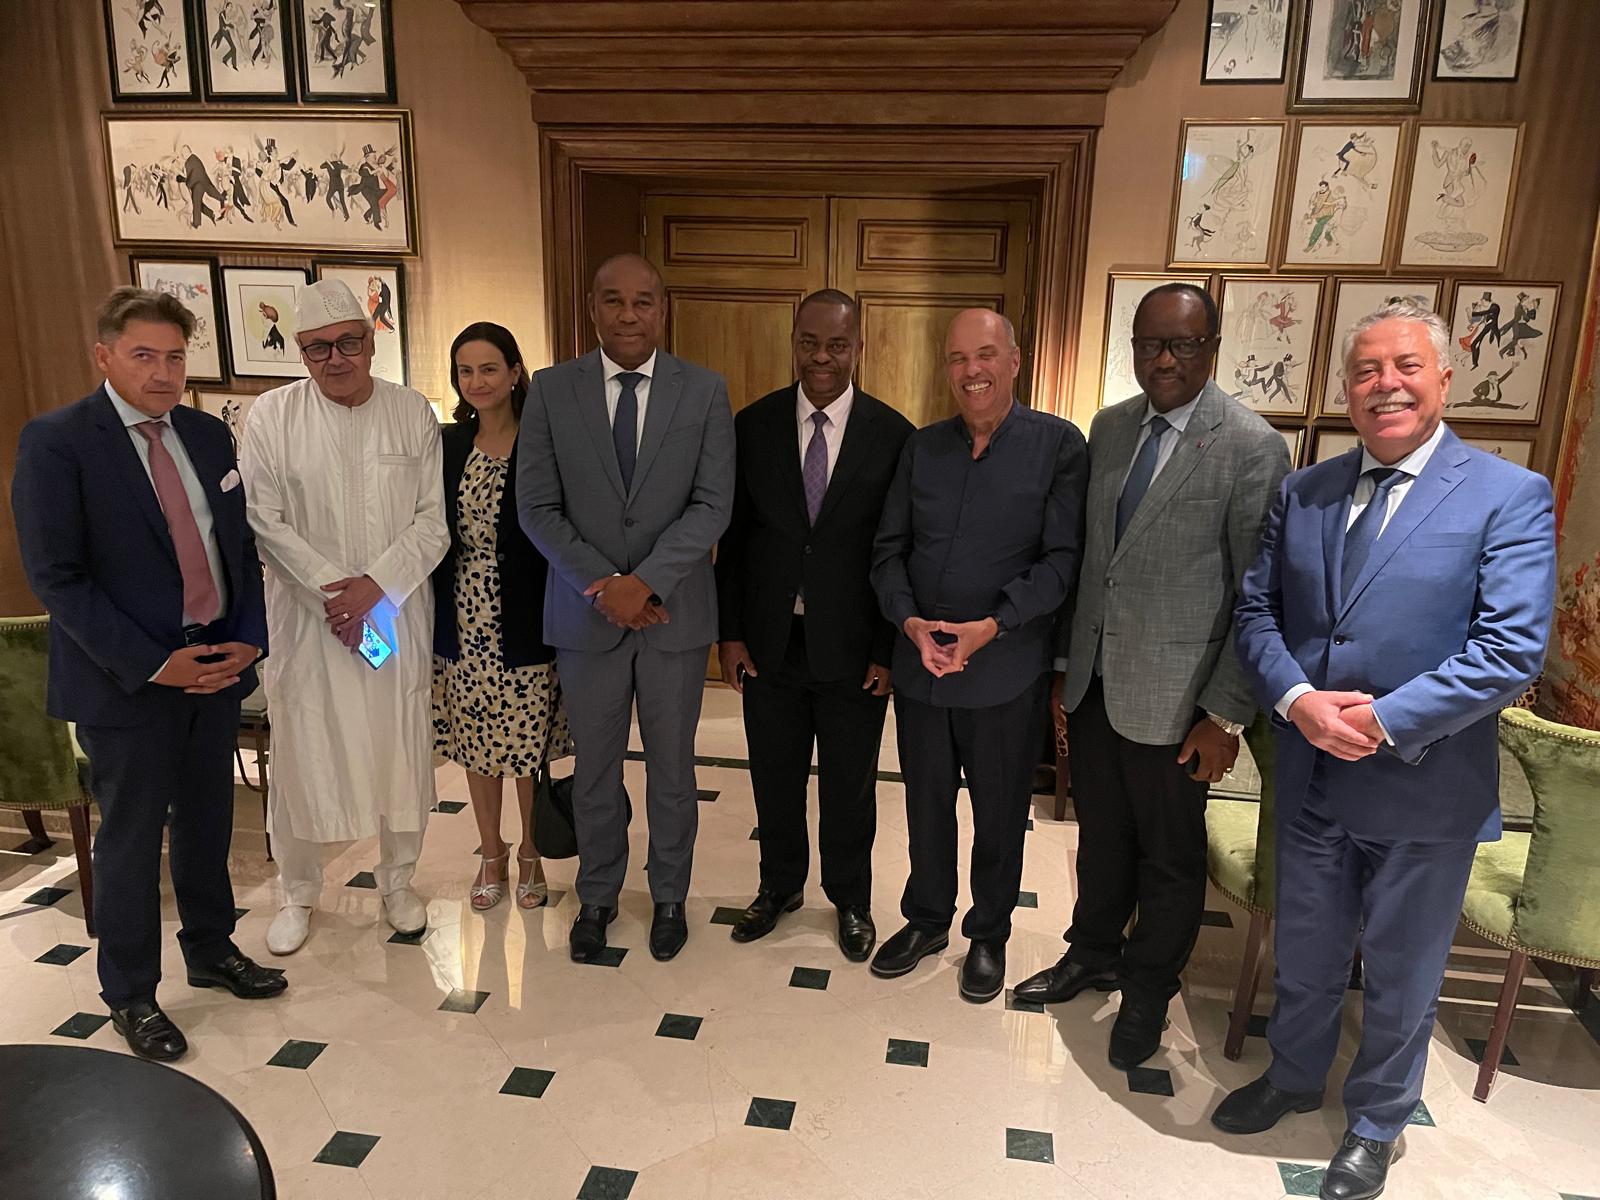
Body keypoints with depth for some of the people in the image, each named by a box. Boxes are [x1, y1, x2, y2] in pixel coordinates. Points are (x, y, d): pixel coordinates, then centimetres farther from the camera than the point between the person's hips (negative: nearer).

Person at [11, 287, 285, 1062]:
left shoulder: (207, 434, 7)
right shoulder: (56, 441, -11)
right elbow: (55, 577, -14)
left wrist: (249, 638, -4)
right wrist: (153, 665, -18)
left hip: (219, 667, 5)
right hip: (126, 680, -5)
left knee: (208, 822, 18)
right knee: (131, 839, 9)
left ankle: (210, 950, 39)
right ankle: (131, 996, 28)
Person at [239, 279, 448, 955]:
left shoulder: (412, 413, 0)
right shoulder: (271, 416, -3)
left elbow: (434, 520, -3)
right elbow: (265, 521, -5)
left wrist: (375, 587, -14)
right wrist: (332, 589, -14)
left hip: (396, 614, 1)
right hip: (308, 617, -1)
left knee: (403, 753, 10)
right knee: (302, 755, 7)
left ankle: (397, 882, 31)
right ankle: (297, 894, 29)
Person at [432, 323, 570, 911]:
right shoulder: (448, 445, 4)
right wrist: (430, 620, 2)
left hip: (524, 625, -3)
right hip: (463, 622, 4)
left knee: (528, 749, 8)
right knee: (475, 747, 14)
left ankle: (530, 854, 31)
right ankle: (491, 854, 34)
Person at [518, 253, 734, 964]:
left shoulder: (704, 391, -3)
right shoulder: (551, 390, -2)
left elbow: (713, 504, -8)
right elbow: (537, 507, -4)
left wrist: (645, 581, -18)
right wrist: (602, 584, -13)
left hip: (675, 612, 0)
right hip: (586, 613, 1)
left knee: (671, 766, 13)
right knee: (594, 767, 14)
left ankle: (669, 897, 34)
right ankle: (597, 897, 36)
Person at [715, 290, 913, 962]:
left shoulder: (893, 436, -7)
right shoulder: (753, 426, -1)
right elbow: (733, 536, 2)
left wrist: (888, 649, -7)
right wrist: (728, 632, -1)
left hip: (853, 649, -2)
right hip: (768, 644, 2)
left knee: (849, 786, 14)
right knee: (775, 778, 17)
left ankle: (850, 899, 38)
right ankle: (780, 886, 42)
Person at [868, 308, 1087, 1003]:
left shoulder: (1058, 445, -6)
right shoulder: (923, 448, 6)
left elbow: (1062, 558, -12)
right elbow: (889, 549, 6)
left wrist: (990, 626, -21)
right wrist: (910, 620, -12)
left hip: (1007, 671, -3)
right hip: (920, 664, 4)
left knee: (1000, 813, 14)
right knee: (926, 803, 18)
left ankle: (988, 935, 36)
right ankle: (926, 921, 40)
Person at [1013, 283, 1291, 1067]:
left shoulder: (1251, 446, -13)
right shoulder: (1108, 428, 5)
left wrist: (1226, 714, -13)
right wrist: (1064, 666, 10)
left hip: (1171, 695, -5)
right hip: (1093, 680, 5)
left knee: (1170, 857, 14)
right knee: (1100, 836, 21)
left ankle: (1148, 991, 36)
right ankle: (1094, 954, 44)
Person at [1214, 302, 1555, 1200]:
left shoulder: (1509, 497, -10)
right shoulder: (1304, 491, 3)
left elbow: (1513, 649, -18)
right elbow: (1256, 610, 2)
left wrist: (1384, 722, -23)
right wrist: (1298, 699, -15)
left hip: (1424, 790, -3)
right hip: (1311, 777, 4)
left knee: (1401, 977, 16)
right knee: (1305, 955, 22)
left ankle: (1377, 1126, 41)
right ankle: (1294, 1078, 48)